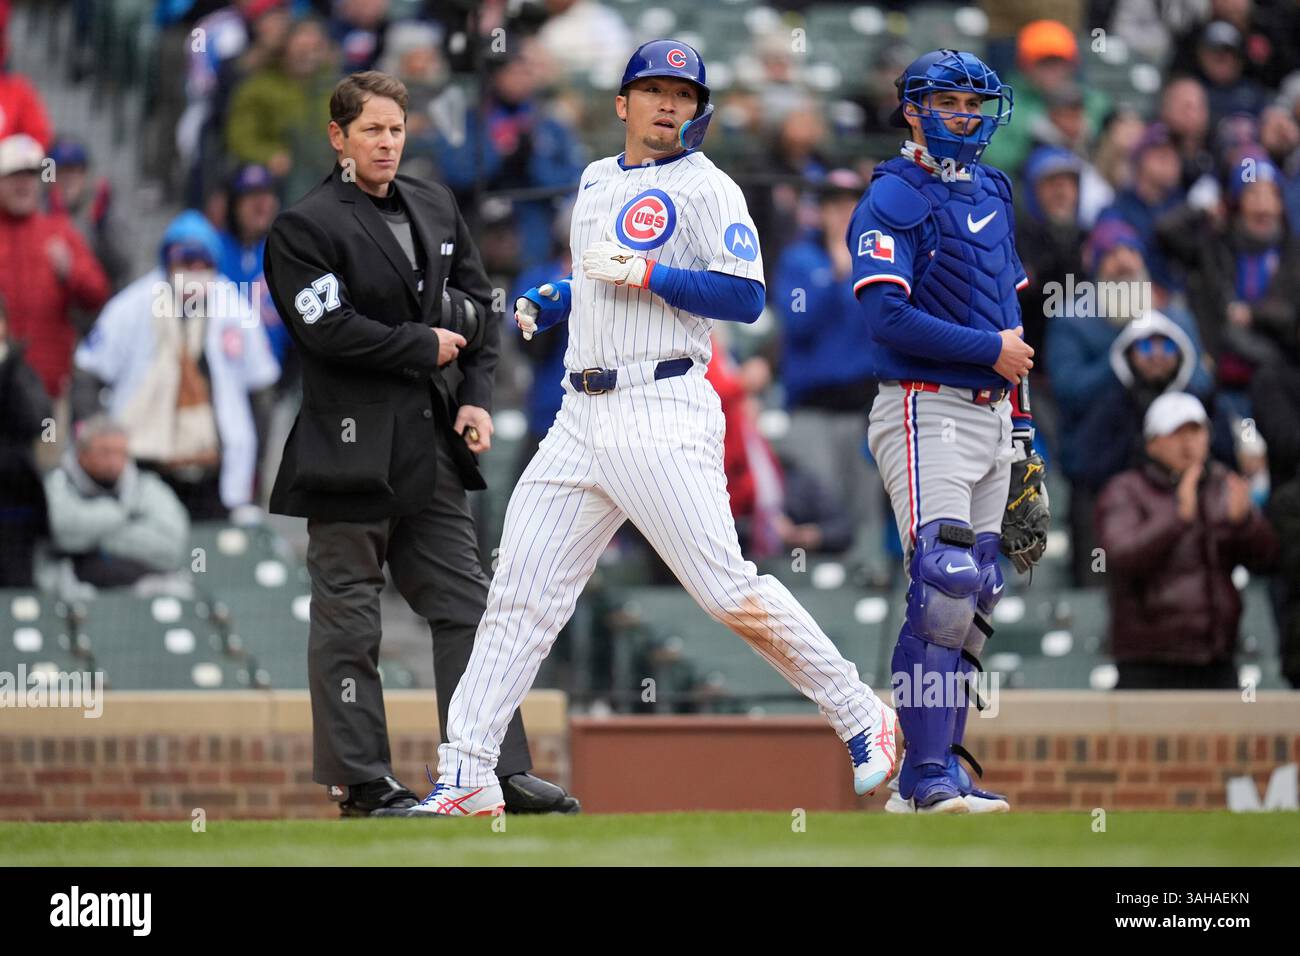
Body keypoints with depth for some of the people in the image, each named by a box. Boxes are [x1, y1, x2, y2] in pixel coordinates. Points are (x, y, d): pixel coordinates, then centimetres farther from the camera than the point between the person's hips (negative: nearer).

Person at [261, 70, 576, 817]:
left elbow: (480, 305, 17)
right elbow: (330, 330, -17)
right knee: (348, 627, -1)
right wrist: (425, 347, -10)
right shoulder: (305, 226, -7)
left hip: (432, 445, 7)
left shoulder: (436, 208, 14)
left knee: (468, 608, 5)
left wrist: (477, 397, 4)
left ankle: (500, 770, 7)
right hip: (351, 447, -7)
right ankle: (361, 783, 5)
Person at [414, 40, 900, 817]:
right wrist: (546, 305, 15)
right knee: (520, 597, 2)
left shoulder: (705, 188, -4)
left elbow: (747, 297, -13)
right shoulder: (597, 183, 19)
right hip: (582, 418, 7)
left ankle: (861, 717, 2)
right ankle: (466, 777, 4)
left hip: (663, 415, -7)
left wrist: (645, 273, -18)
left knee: (730, 592, -12)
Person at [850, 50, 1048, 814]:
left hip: (991, 414, 8)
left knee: (977, 598, 6)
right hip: (928, 413, -8)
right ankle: (928, 778, -16)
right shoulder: (894, 199, -7)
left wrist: (1020, 429, 18)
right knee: (945, 588, -17)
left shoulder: (993, 193, 18)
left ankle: (940, 770, 10)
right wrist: (990, 350, -14)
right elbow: (886, 316, -18)